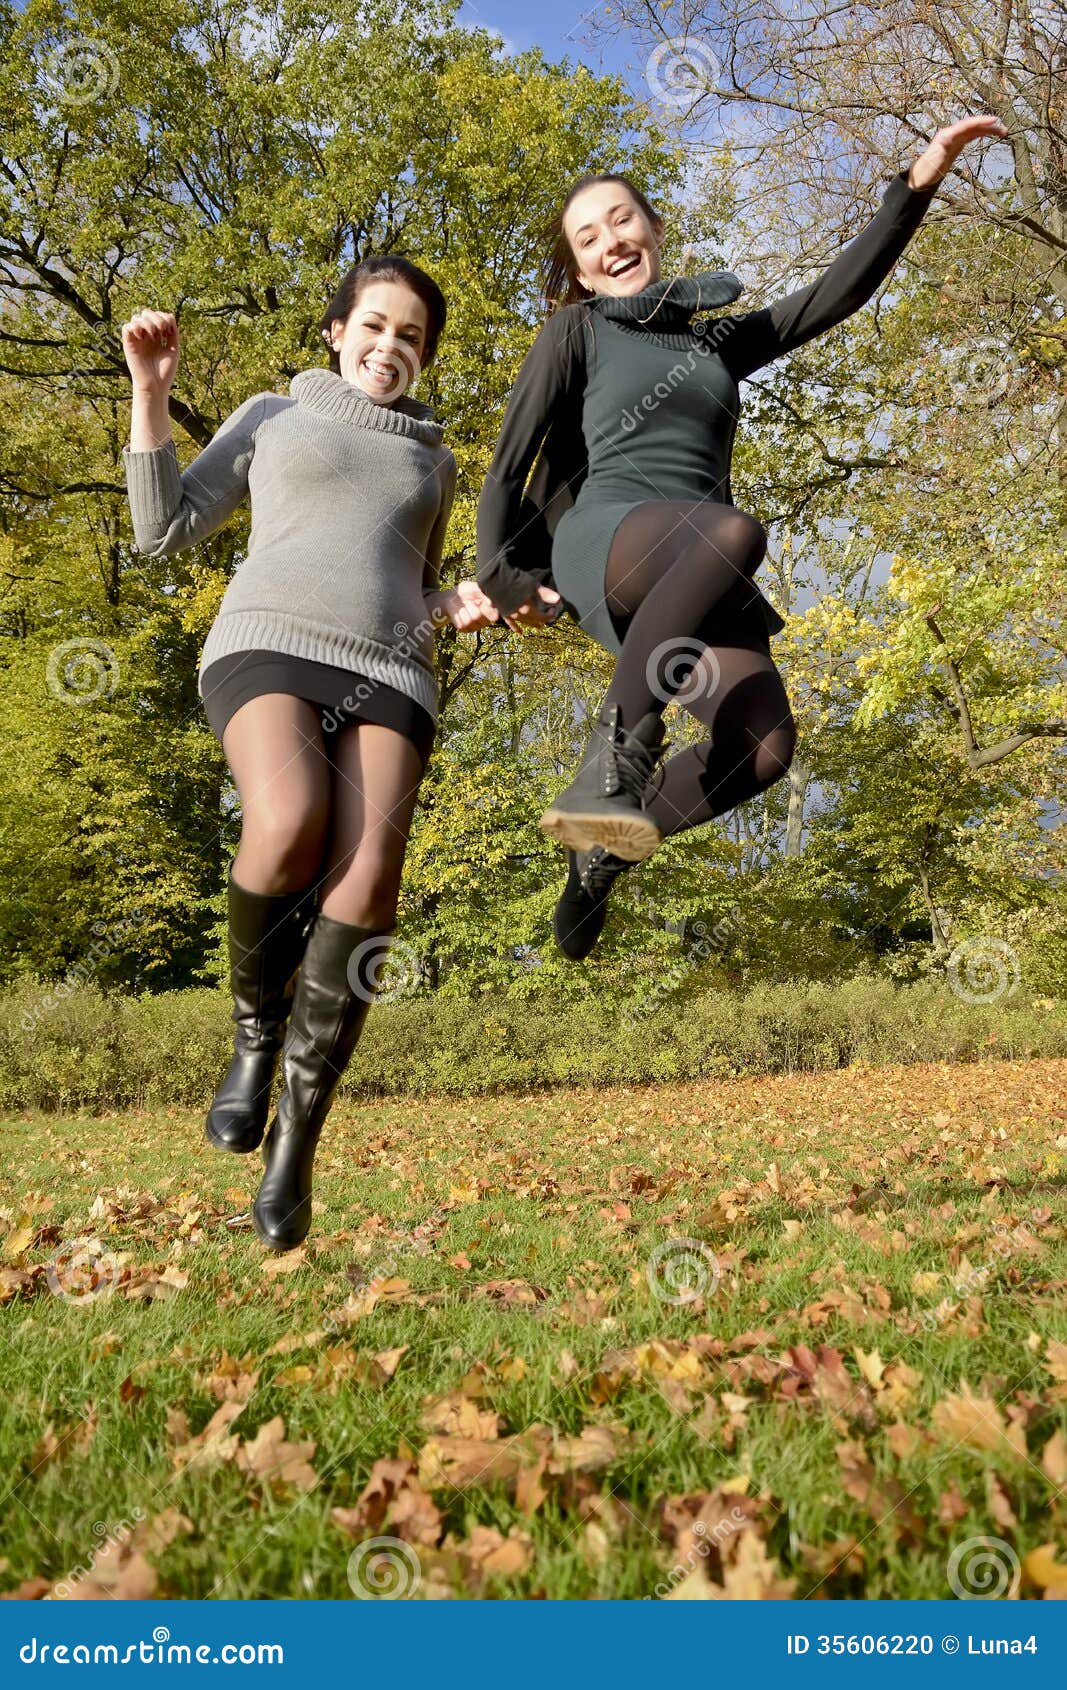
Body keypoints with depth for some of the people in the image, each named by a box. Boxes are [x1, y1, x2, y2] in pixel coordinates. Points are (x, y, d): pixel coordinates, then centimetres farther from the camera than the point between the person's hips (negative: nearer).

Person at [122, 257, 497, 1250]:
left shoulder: (434, 462, 29)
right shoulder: (272, 417, 22)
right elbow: (164, 531, 15)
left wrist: (459, 605, 10)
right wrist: (151, 391, 8)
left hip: (386, 677, 2)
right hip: (266, 647, -2)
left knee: (365, 885, -24)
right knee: (289, 825, -34)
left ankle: (294, 1145, -14)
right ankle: (255, 1032, -7)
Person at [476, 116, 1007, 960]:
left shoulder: (716, 339, 27)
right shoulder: (577, 332, 13)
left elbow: (838, 294, 20)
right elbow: (509, 462, 8)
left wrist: (920, 180, 13)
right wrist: (505, 578, 0)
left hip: (691, 574, 5)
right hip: (602, 538, -5)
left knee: (765, 745, -22)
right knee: (735, 532, -41)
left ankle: (604, 848, 0)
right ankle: (617, 751, -33)